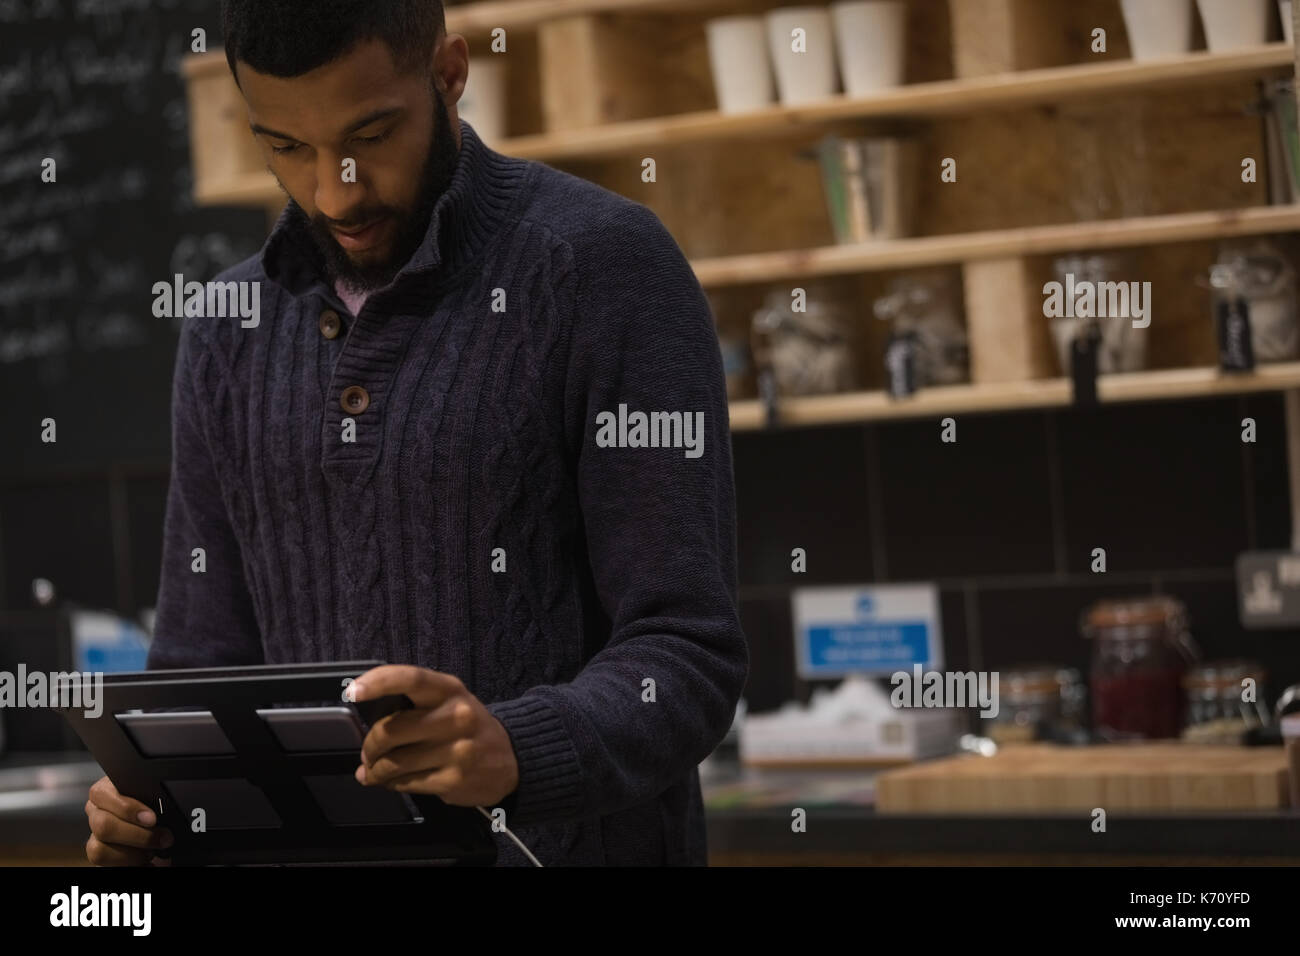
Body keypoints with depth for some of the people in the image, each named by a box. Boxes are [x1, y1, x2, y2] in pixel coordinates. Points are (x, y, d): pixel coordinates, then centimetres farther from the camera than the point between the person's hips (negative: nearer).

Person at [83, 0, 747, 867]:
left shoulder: (602, 264, -6)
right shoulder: (233, 332, 11)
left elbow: (687, 656, -10)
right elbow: (206, 666, 14)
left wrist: (516, 752, -27)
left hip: (565, 844, -4)